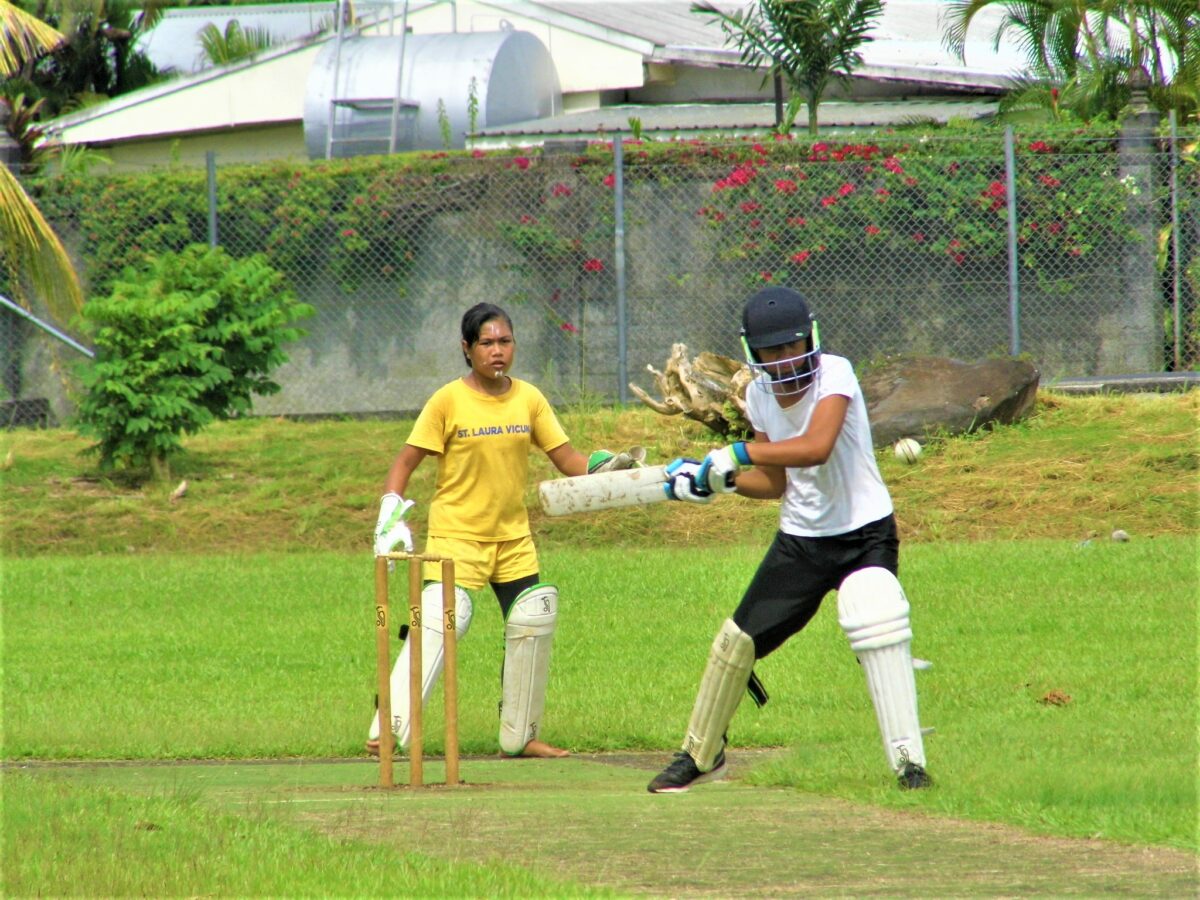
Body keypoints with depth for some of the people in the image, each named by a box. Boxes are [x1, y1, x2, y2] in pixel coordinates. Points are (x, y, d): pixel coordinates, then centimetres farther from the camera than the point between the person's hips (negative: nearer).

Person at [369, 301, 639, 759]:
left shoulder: (528, 399, 3)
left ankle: (520, 736, 19)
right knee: (439, 622, -20)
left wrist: (604, 468, -16)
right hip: (455, 535, -5)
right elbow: (405, 463, -6)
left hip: (513, 537, 5)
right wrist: (390, 515, -20)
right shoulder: (449, 401, -9)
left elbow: (566, 458, 4)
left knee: (533, 625, 4)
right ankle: (389, 729, -23)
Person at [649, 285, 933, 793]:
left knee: (877, 626, -28)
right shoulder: (760, 395, -1)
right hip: (799, 539, 6)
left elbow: (816, 447, -38)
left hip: (864, 535, -6)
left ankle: (908, 760, -22)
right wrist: (715, 480, -7)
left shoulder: (834, 373, -21)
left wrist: (736, 454, -35)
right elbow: (774, 482, 8)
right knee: (737, 640, 7)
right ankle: (700, 754, 29)